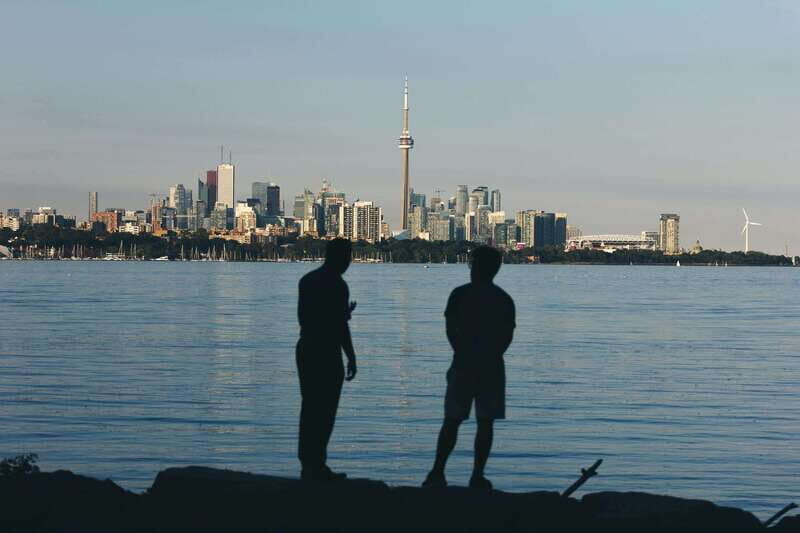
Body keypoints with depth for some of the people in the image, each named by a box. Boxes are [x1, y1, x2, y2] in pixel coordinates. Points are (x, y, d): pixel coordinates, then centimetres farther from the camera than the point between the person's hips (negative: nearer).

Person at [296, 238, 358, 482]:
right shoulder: (337, 285, -14)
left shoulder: (307, 280, 11)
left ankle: (307, 464, 16)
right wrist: (351, 358, -9)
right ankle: (316, 465, -3)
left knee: (310, 408, 13)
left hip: (305, 349, 8)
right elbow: (341, 326, -17)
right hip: (327, 352, -8)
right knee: (325, 411, -3)